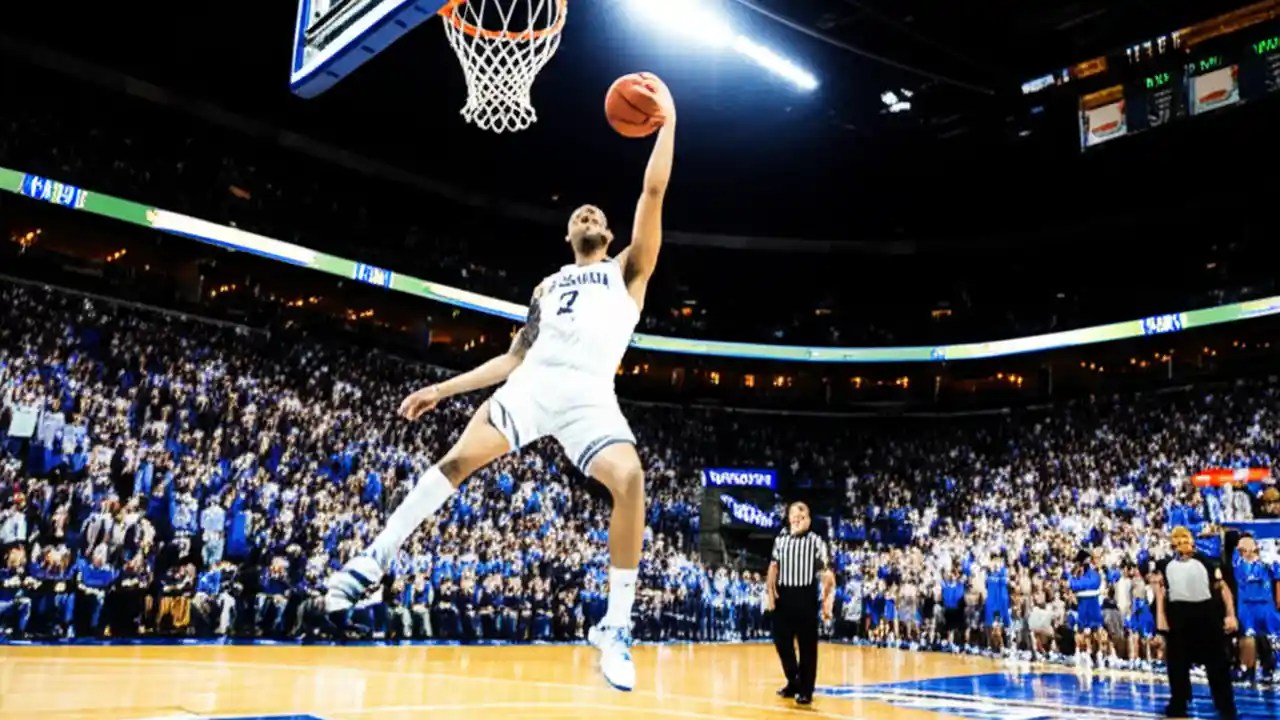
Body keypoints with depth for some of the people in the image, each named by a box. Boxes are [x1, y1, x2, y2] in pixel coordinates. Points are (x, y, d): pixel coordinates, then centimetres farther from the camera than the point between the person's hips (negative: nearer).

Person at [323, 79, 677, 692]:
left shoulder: (628, 270, 20)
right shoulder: (548, 286, 29)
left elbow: (653, 192, 8)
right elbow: (514, 357, 26)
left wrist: (667, 124, 5)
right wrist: (443, 388, 21)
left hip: (590, 395, -3)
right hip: (533, 383, 3)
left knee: (629, 480, -27)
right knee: (458, 460, -17)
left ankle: (615, 626, -15)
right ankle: (374, 560, -3)